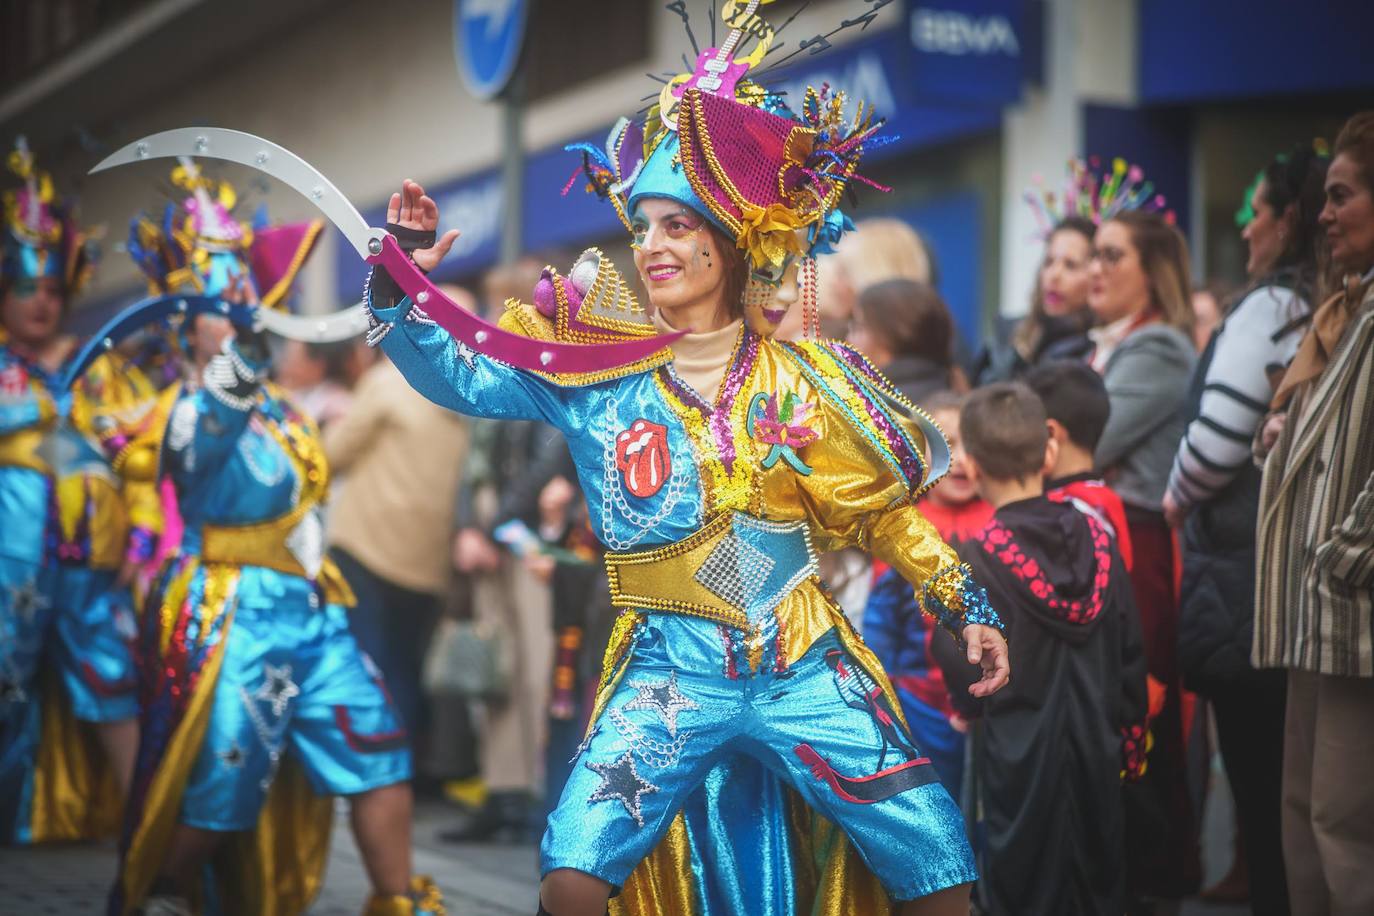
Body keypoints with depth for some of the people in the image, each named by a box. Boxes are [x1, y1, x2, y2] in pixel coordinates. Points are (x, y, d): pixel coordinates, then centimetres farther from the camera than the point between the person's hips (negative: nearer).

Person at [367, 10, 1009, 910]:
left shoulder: (807, 377, 3)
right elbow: (461, 377, 3)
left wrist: (968, 606, 7)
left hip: (807, 672, 1)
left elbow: (887, 512, 11)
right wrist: (401, 288, -12)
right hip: (670, 678, -1)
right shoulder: (596, 373, 2)